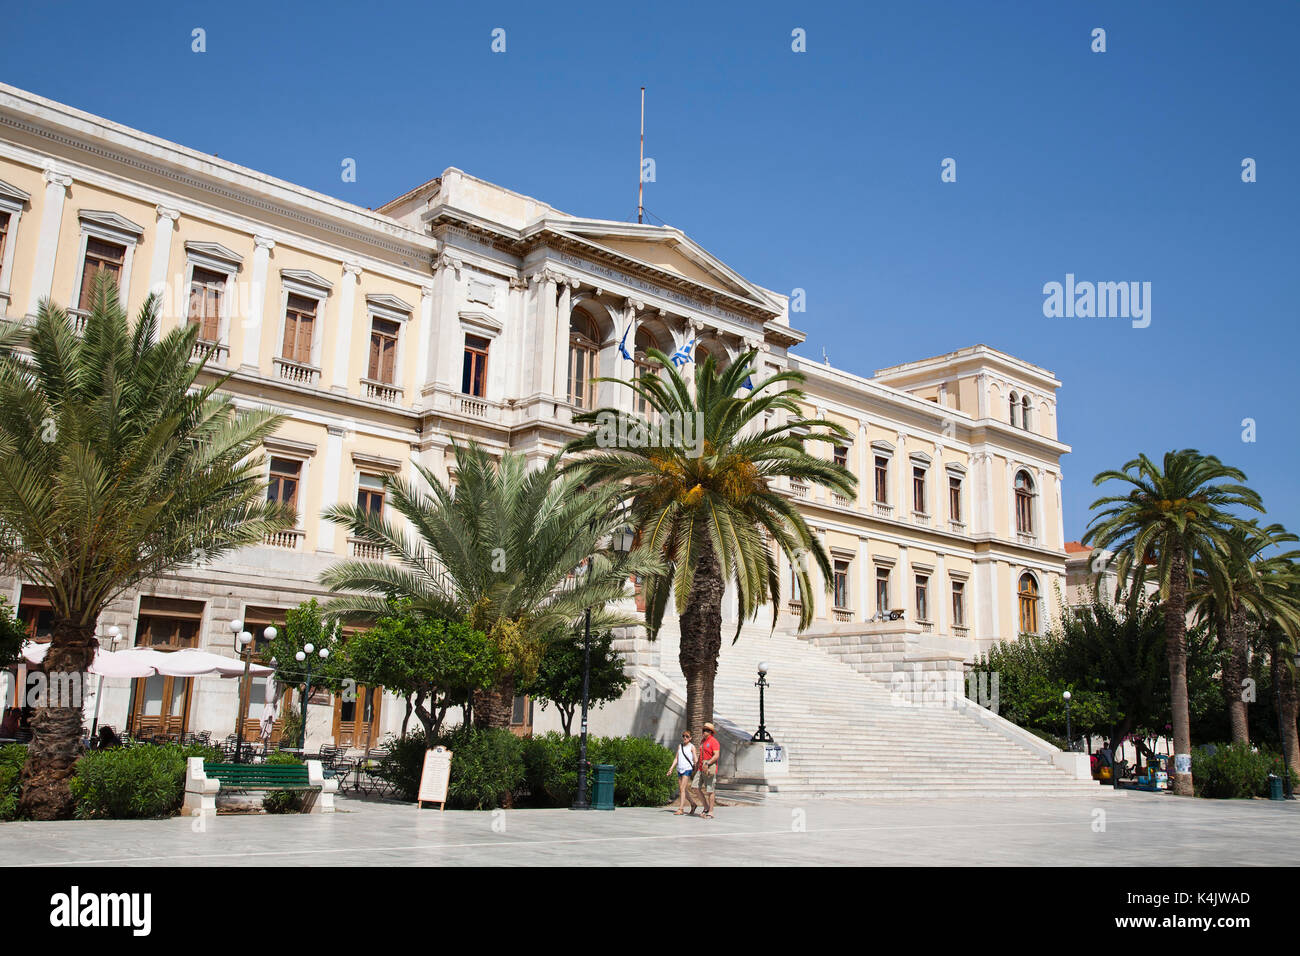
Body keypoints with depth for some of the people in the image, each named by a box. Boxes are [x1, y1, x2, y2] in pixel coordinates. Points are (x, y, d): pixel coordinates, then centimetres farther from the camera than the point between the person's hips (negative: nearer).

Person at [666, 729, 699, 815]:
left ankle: (681, 809, -13)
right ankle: (693, 804, 25)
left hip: (687, 769, -6)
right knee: (681, 790, 8)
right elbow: (676, 759, 17)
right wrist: (671, 769, 11)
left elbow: (695, 759, -5)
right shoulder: (679, 746, 15)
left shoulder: (692, 747, 0)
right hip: (679, 769, 6)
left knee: (682, 788, -13)